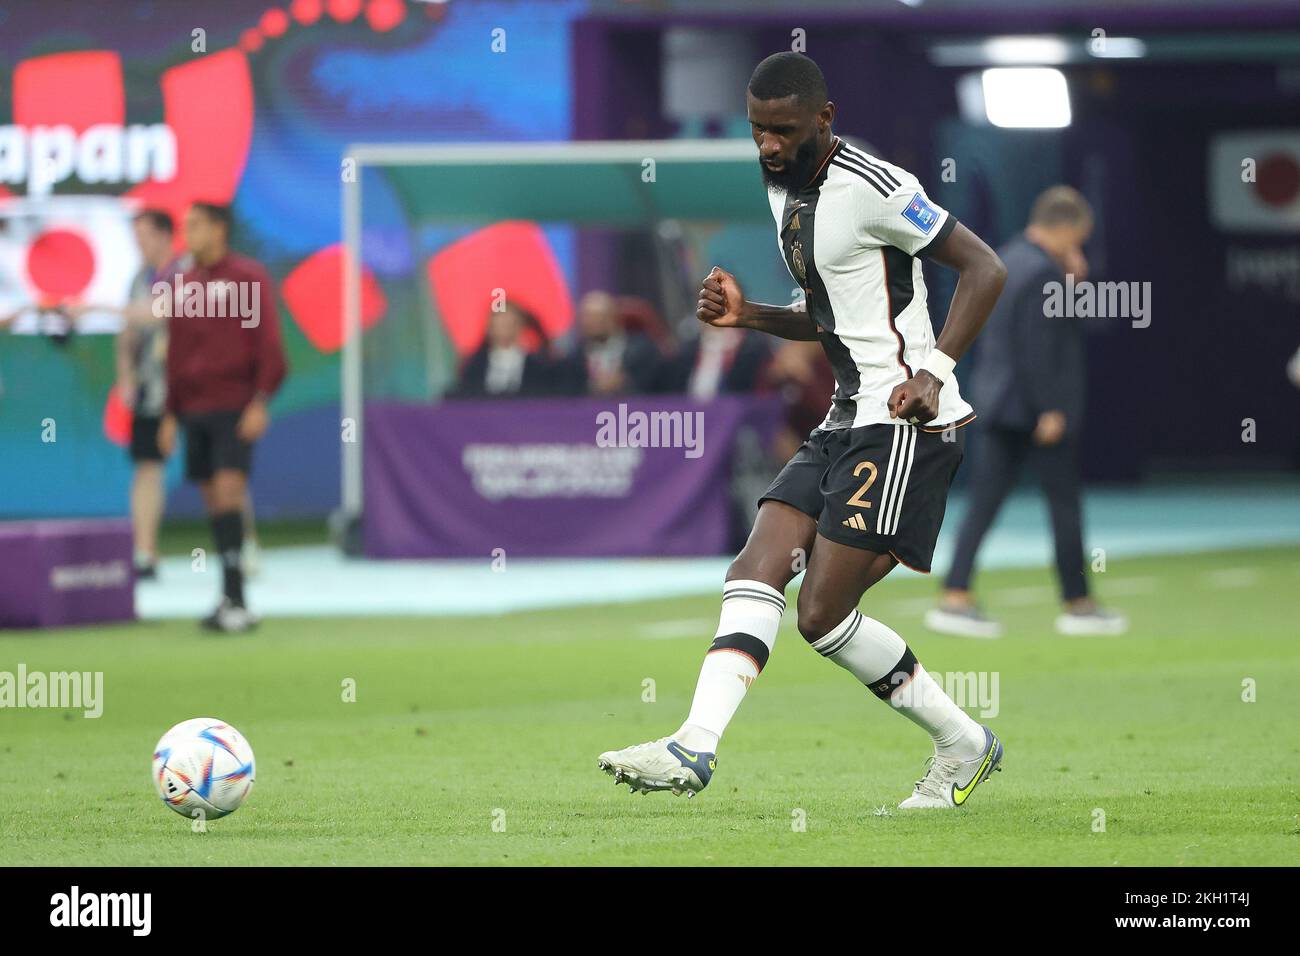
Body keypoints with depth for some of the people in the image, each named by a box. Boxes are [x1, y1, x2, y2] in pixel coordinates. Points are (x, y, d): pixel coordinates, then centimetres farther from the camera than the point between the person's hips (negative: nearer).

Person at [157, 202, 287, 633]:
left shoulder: (248, 276, -3)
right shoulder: (185, 283, 14)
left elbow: (269, 342, -7)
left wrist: (260, 401, -15)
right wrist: (171, 413, 17)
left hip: (235, 409, -6)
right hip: (195, 411, 6)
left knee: (229, 491, -16)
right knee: (213, 498, 5)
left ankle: (235, 597, -17)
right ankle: (231, 600, 9)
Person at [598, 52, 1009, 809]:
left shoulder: (873, 189, -14)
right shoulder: (784, 192, 15)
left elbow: (985, 269, -14)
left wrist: (934, 371, -20)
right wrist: (748, 315, 8)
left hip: (906, 425, -9)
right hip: (845, 423, 9)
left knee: (824, 612, -11)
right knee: (757, 572, -6)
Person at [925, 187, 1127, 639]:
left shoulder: (1009, 260, 13)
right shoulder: (1043, 273, -17)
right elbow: (1036, 347, -22)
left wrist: (1071, 279, 12)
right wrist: (1049, 410, -20)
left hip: (998, 406, 8)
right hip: (1035, 408, -8)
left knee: (984, 503, 5)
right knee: (1065, 505, 3)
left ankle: (955, 599, -2)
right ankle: (1078, 605, 11)